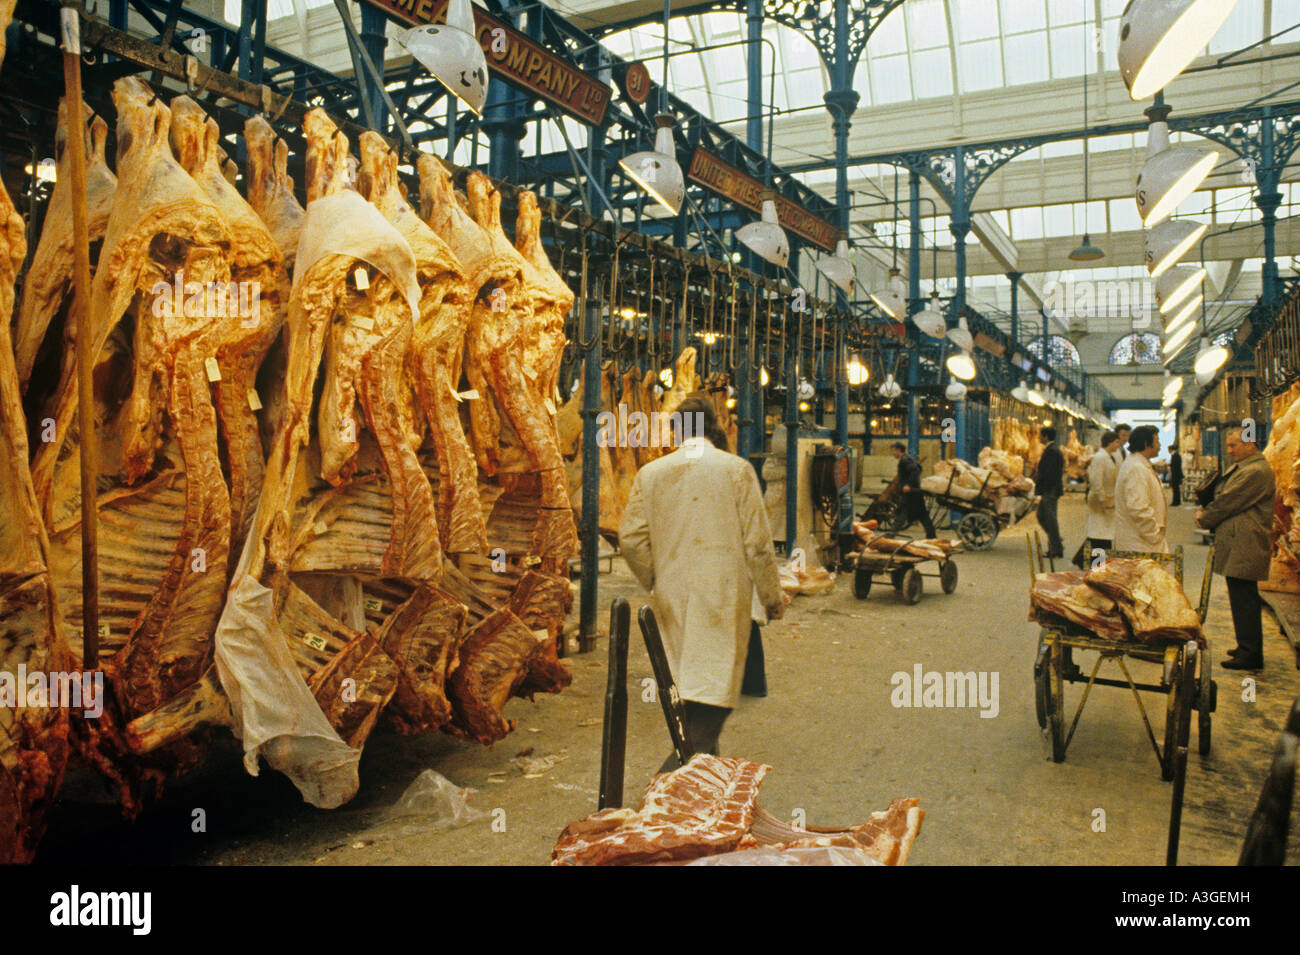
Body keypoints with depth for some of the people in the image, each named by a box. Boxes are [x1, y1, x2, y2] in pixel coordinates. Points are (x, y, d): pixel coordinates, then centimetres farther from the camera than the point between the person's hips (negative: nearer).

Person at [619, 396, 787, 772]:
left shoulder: (650, 473, 3)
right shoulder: (736, 469, -4)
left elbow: (630, 539, 2)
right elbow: (757, 541, -6)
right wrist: (771, 596, 6)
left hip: (672, 598, 4)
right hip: (723, 597, -4)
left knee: (685, 686, 17)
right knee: (714, 689, -2)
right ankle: (676, 771, -16)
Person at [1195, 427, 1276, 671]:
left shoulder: (1256, 471, -16)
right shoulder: (1242, 468, 18)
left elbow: (1229, 502, -15)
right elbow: (1224, 498, 22)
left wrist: (1204, 518, -1)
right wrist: (1206, 513, 5)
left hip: (1244, 547, -11)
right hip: (1238, 544, 11)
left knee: (1243, 599, -6)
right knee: (1243, 599, 16)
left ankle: (1250, 654, 0)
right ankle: (1248, 648, 25)